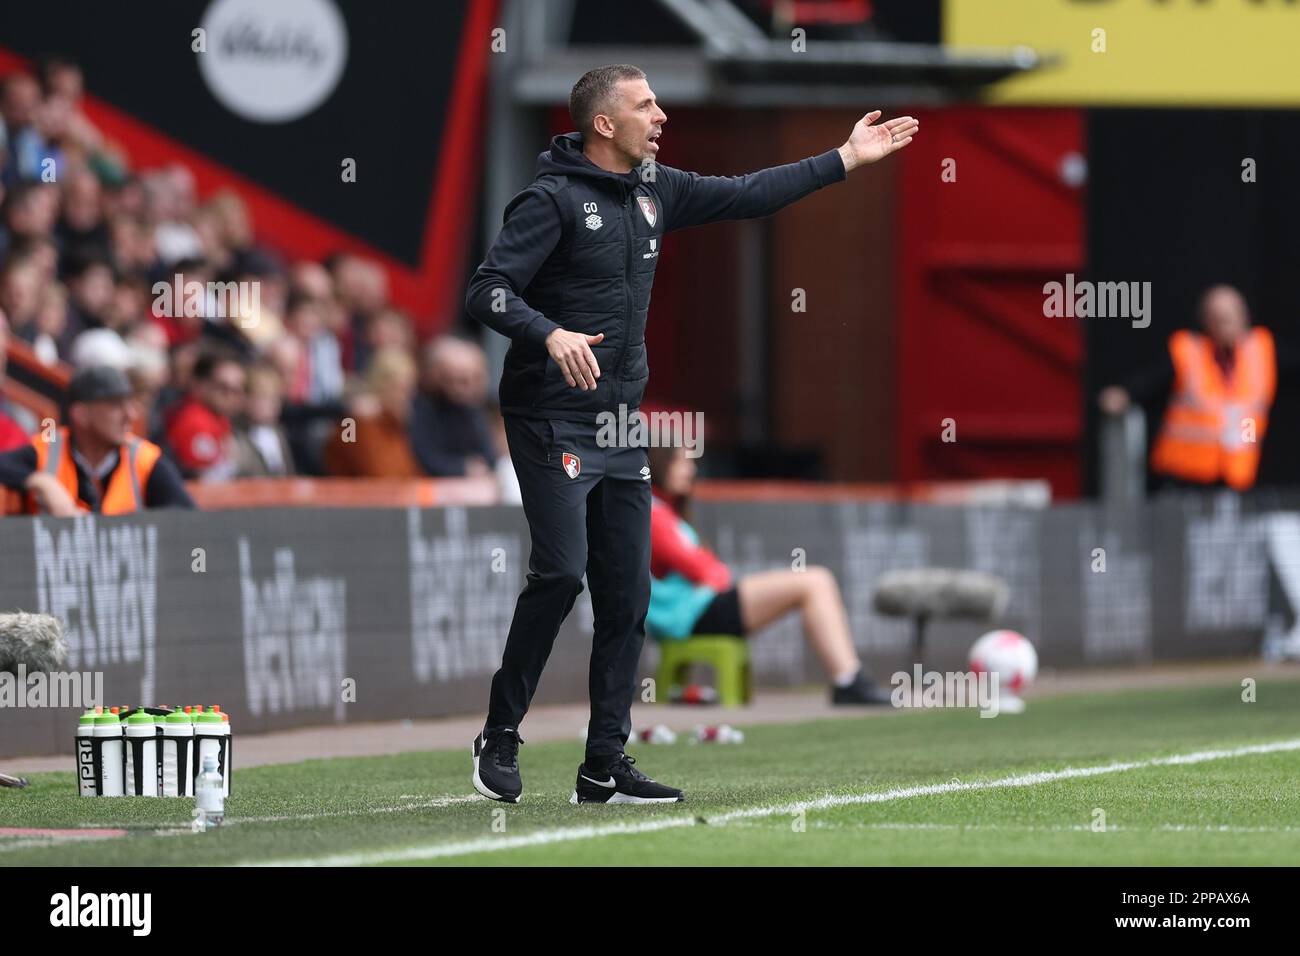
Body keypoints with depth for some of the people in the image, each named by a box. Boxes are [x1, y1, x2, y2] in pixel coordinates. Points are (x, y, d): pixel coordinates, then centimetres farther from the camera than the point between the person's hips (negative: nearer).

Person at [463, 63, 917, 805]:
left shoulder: (655, 191, 11)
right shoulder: (553, 200, -11)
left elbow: (746, 197, 20)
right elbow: (488, 291, -16)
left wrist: (846, 159, 20)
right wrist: (550, 334, -32)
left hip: (622, 427, 8)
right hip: (553, 423, -8)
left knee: (628, 594, 5)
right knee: (560, 574, -16)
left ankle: (606, 764, 10)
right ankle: (500, 739, -2)